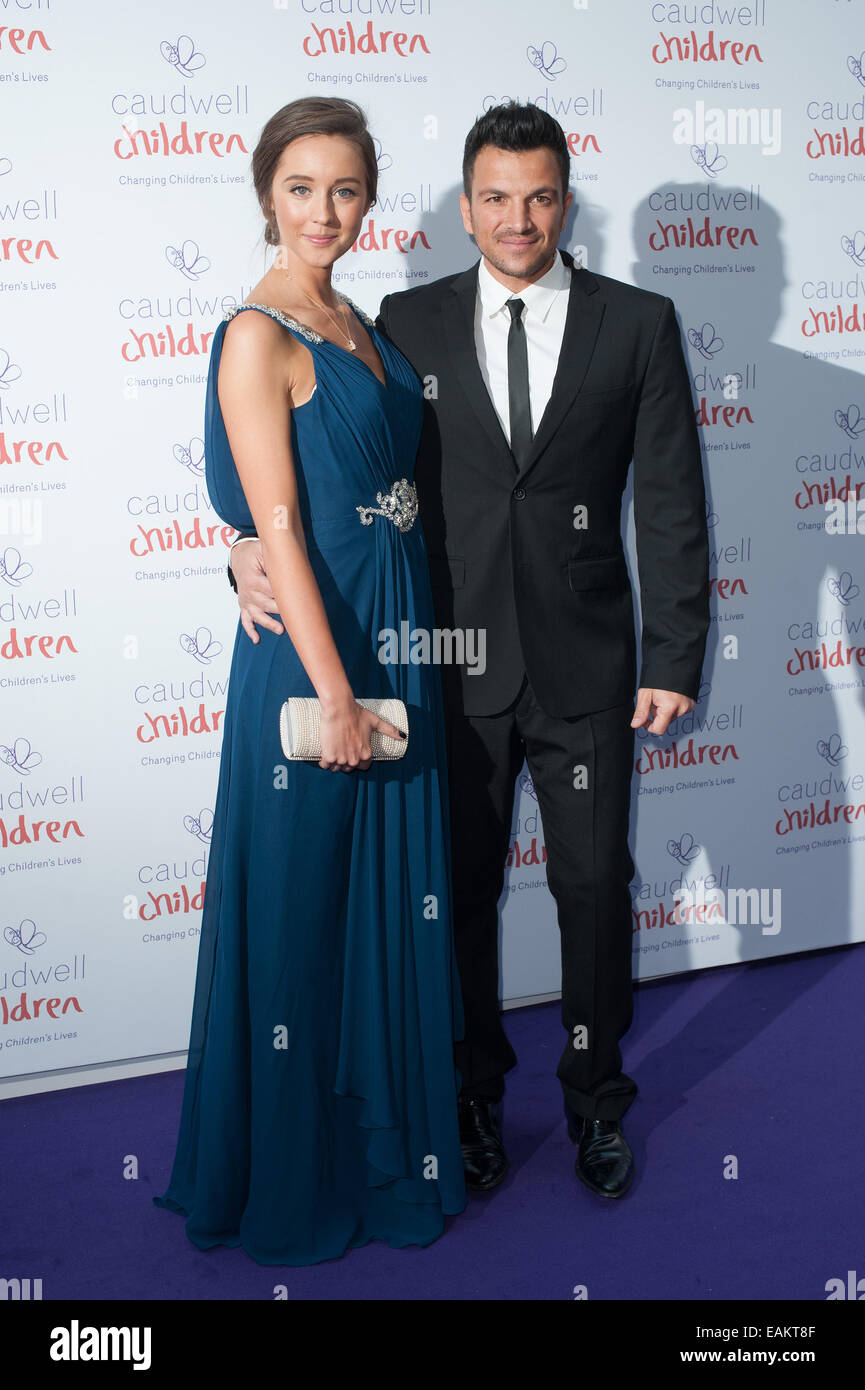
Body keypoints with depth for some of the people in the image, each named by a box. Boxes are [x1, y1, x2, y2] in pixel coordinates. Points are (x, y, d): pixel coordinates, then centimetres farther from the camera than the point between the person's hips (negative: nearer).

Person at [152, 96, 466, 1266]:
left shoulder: (359, 324, 12)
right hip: (312, 645, -8)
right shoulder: (258, 335, -12)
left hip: (395, 637, 8)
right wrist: (334, 690, -19)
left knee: (395, 895, 17)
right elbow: (279, 526, -17)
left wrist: (385, 671, 12)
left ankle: (385, 1140, 36)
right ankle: (291, 1179, 24)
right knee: (302, 904, 5)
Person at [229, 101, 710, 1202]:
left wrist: (674, 658, -6)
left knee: (596, 886, 9)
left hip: (586, 665, 0)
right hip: (454, 661, 1)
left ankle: (597, 1099, 31)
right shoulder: (409, 322, 3)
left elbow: (670, 503, -1)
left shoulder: (638, 324, 1)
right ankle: (474, 1093, 32)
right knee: (461, 890, 11)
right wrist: (259, 542, -14)